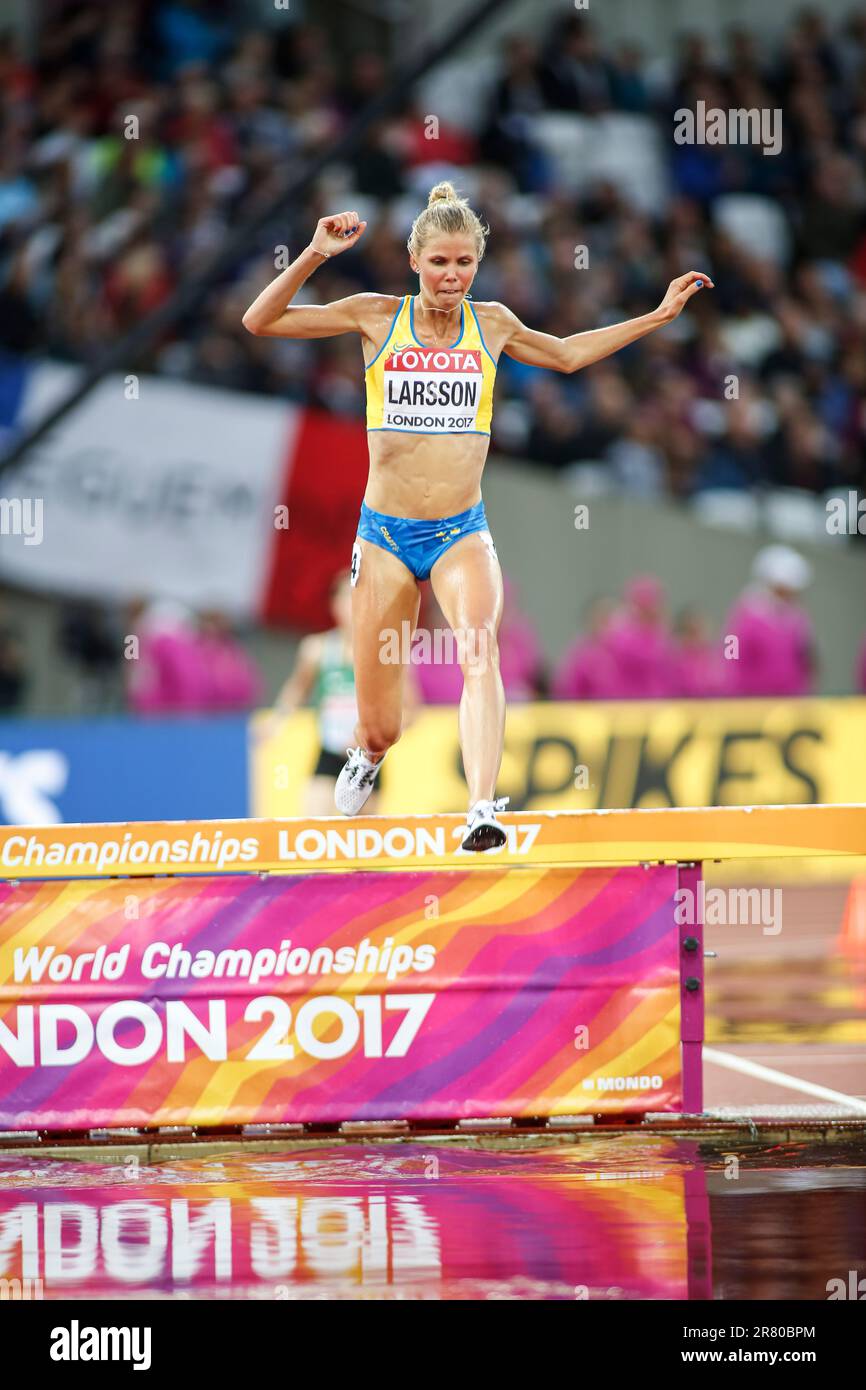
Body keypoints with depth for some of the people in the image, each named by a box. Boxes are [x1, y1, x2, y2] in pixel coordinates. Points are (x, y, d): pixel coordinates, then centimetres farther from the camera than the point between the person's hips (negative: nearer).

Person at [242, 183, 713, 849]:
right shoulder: (378, 317, 0)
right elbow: (260, 321, -2)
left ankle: (483, 811, -42)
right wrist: (315, 256, -15)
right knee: (381, 726, 4)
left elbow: (567, 354, 25)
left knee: (479, 647, -32)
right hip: (385, 535, 0)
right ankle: (368, 755, 43)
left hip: (462, 535, 1)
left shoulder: (492, 324, 5)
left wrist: (659, 316, 23)